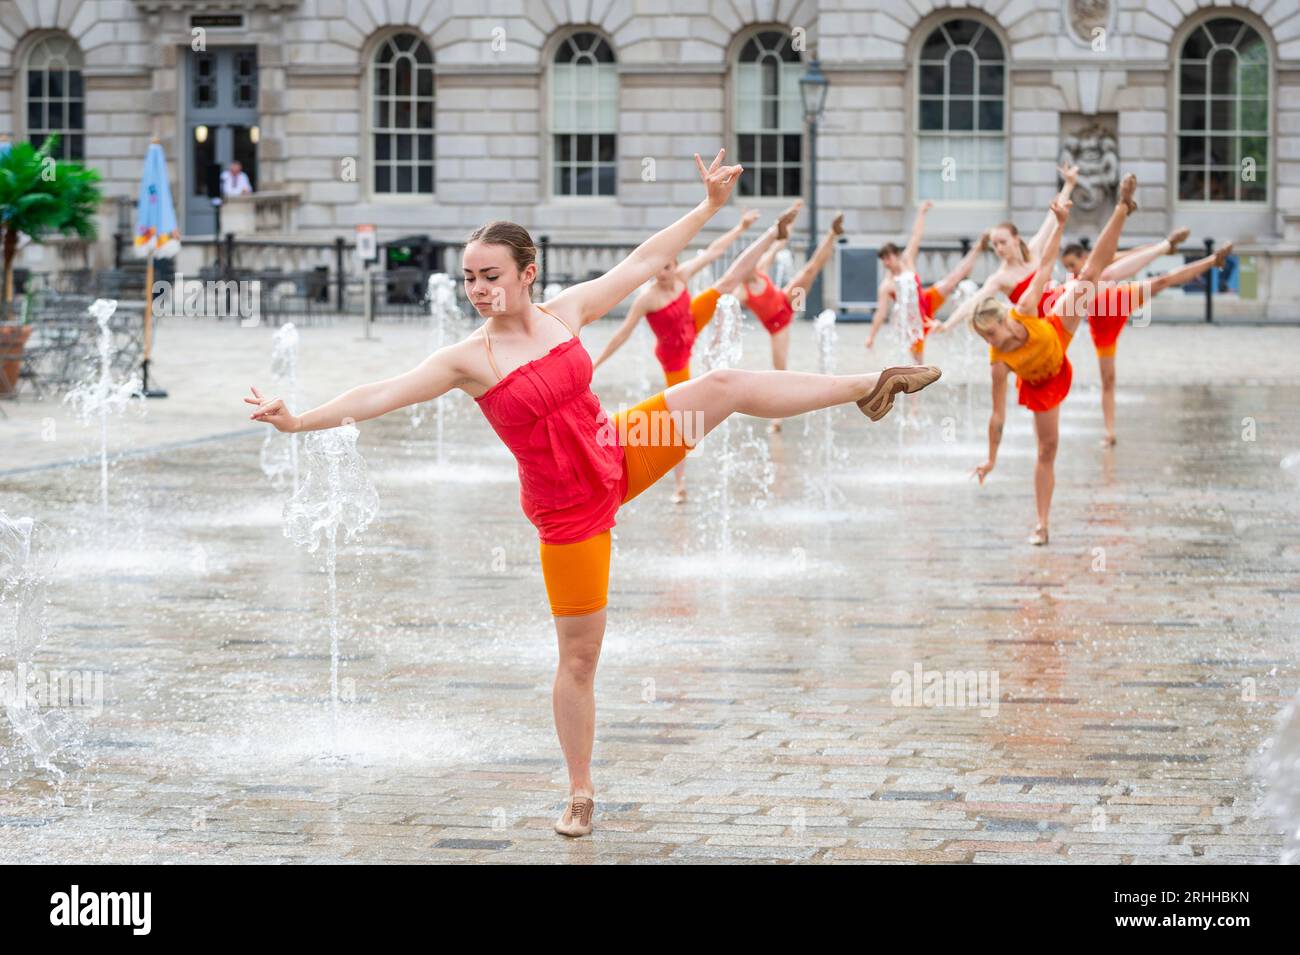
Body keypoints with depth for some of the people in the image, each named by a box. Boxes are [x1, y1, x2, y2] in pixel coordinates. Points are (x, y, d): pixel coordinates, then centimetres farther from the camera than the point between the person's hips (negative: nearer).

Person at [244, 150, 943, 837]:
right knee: (578, 655, 2)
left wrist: (710, 205, 3)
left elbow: (643, 262, 3)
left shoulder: (565, 312, -4)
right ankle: (580, 795, 17)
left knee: (723, 386, -9)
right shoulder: (467, 358, -16)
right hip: (567, 511, -3)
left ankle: (866, 388, 4)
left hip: (620, 455, 3)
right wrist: (299, 420, -35)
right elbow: (384, 394, -24)